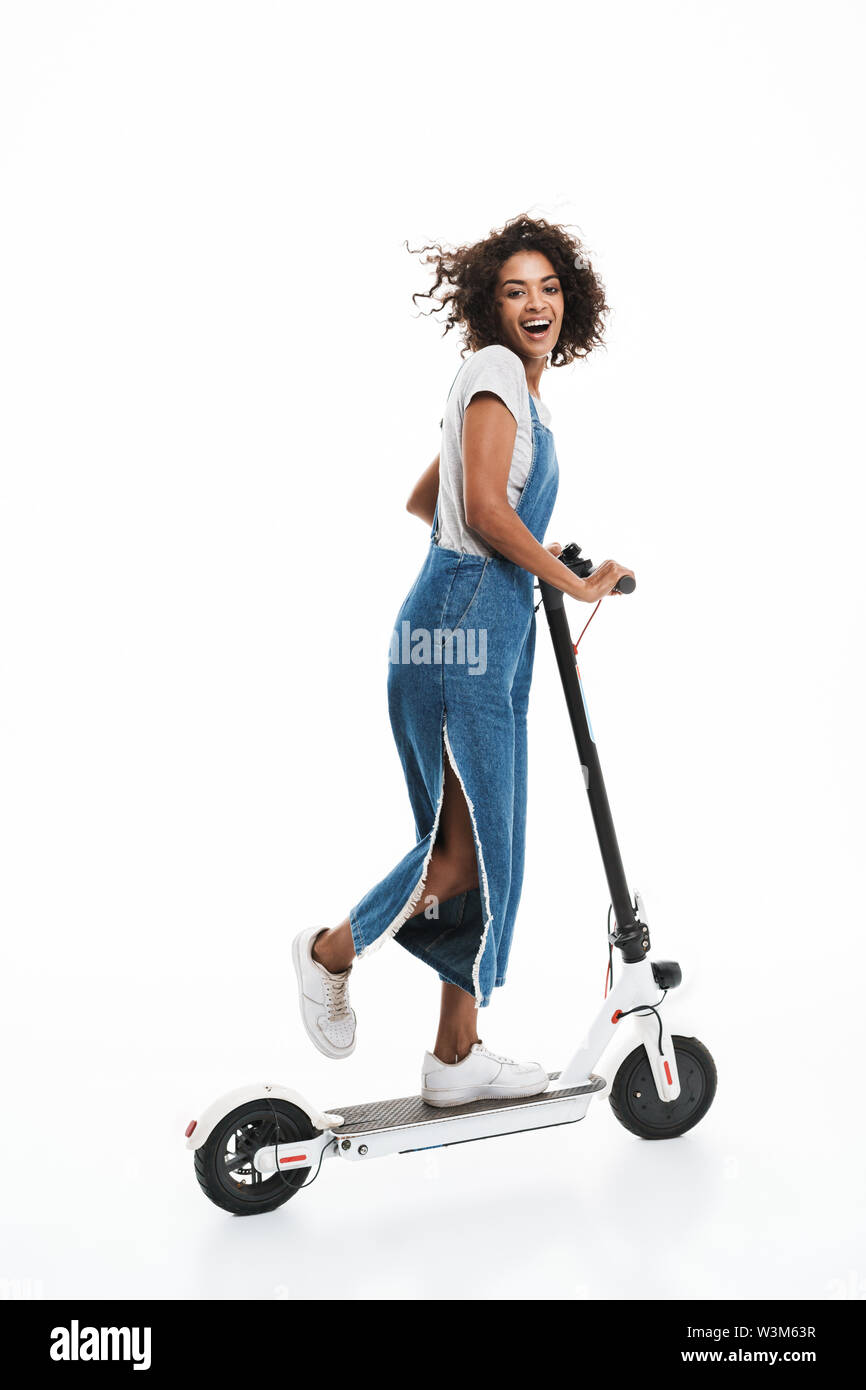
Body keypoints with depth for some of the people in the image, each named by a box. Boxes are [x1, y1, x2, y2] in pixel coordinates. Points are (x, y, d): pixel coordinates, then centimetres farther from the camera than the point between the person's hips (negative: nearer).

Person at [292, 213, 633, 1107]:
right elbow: (485, 509, -18)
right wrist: (575, 583, -8)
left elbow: (421, 500, 29)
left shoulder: (522, 391, 23)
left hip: (493, 632, 10)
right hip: (459, 627, -10)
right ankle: (330, 952, 18)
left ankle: (456, 1054, 18)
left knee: (485, 843, 9)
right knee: (468, 846, -6)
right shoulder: (494, 368, -6)